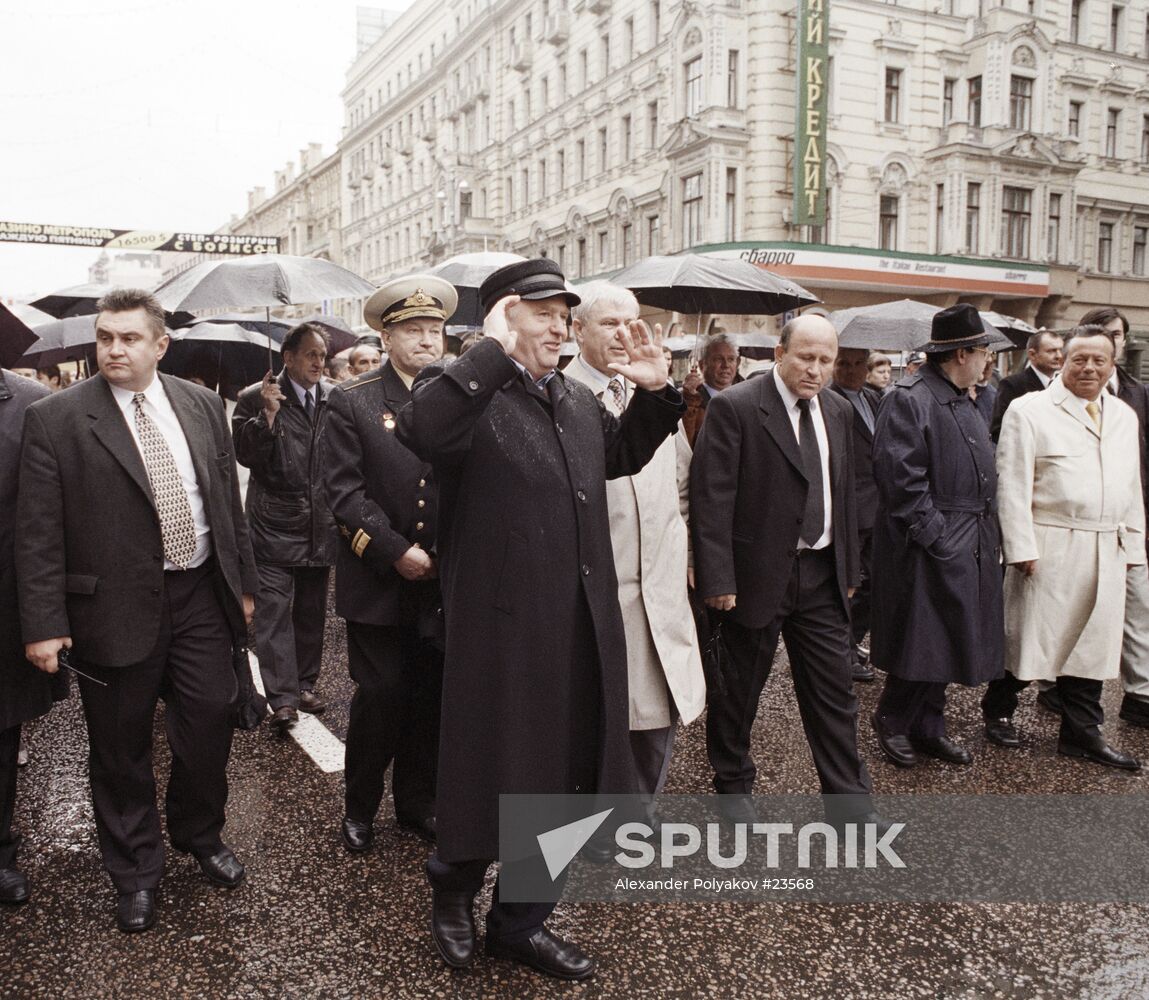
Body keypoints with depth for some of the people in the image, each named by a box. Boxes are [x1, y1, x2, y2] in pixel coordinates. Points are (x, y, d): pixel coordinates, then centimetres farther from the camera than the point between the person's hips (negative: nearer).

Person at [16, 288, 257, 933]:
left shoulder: (203, 406, 4)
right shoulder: (56, 419, -7)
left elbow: (228, 500, 10)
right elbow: (38, 533, -8)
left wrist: (244, 581, 11)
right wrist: (44, 623, -11)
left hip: (201, 596, 3)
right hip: (116, 608, -3)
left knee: (211, 725, 12)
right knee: (121, 748, 10)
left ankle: (200, 834, 40)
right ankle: (137, 872, 32)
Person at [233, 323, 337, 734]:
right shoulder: (254, 398, -4)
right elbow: (245, 455, -11)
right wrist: (268, 415, -22)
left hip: (321, 524, 4)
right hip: (274, 524, -4)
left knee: (311, 611, 13)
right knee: (274, 610, -7)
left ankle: (306, 685, 25)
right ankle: (283, 699, -4)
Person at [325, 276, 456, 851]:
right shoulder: (352, 403, -2)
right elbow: (344, 490, -8)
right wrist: (396, 552, -15)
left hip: (444, 583, 3)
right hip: (378, 583, -3)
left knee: (431, 697, 10)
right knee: (381, 696, 1)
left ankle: (417, 803, 29)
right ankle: (359, 808, 22)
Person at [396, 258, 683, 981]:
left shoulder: (579, 401, 14)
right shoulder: (469, 393, -11)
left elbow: (623, 455, 30)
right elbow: (420, 429, -33)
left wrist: (655, 393, 15)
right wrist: (494, 353, -29)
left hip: (584, 630, 8)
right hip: (503, 629, -7)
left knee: (565, 776, 16)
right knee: (492, 771, 10)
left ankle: (521, 920, 36)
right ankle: (454, 891, 41)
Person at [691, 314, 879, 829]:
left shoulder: (838, 411, 9)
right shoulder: (734, 408, -12)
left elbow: (845, 494, 15)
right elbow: (711, 499, -15)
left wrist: (849, 569, 14)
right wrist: (717, 581, -18)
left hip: (821, 575, 5)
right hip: (756, 575, -5)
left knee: (835, 694, 9)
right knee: (737, 691, 11)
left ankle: (850, 803, 21)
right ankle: (733, 786, 32)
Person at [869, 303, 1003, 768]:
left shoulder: (964, 403, 16)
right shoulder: (907, 400, -14)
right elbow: (901, 478, -20)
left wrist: (989, 534, 12)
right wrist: (936, 535, -20)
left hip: (972, 549, 9)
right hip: (929, 550, -9)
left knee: (946, 641, 15)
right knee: (920, 642, -1)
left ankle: (929, 727, 27)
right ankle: (891, 722, 18)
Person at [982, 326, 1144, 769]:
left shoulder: (1125, 417, 14)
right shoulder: (1030, 411, -6)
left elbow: (1132, 488, 17)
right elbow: (1013, 484, -10)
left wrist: (1132, 545, 12)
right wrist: (1021, 547, -14)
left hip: (1107, 551, 6)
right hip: (1049, 548, -6)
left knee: (1092, 642, 11)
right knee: (1029, 634, 4)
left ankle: (1081, 733, 22)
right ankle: (998, 711, 24)